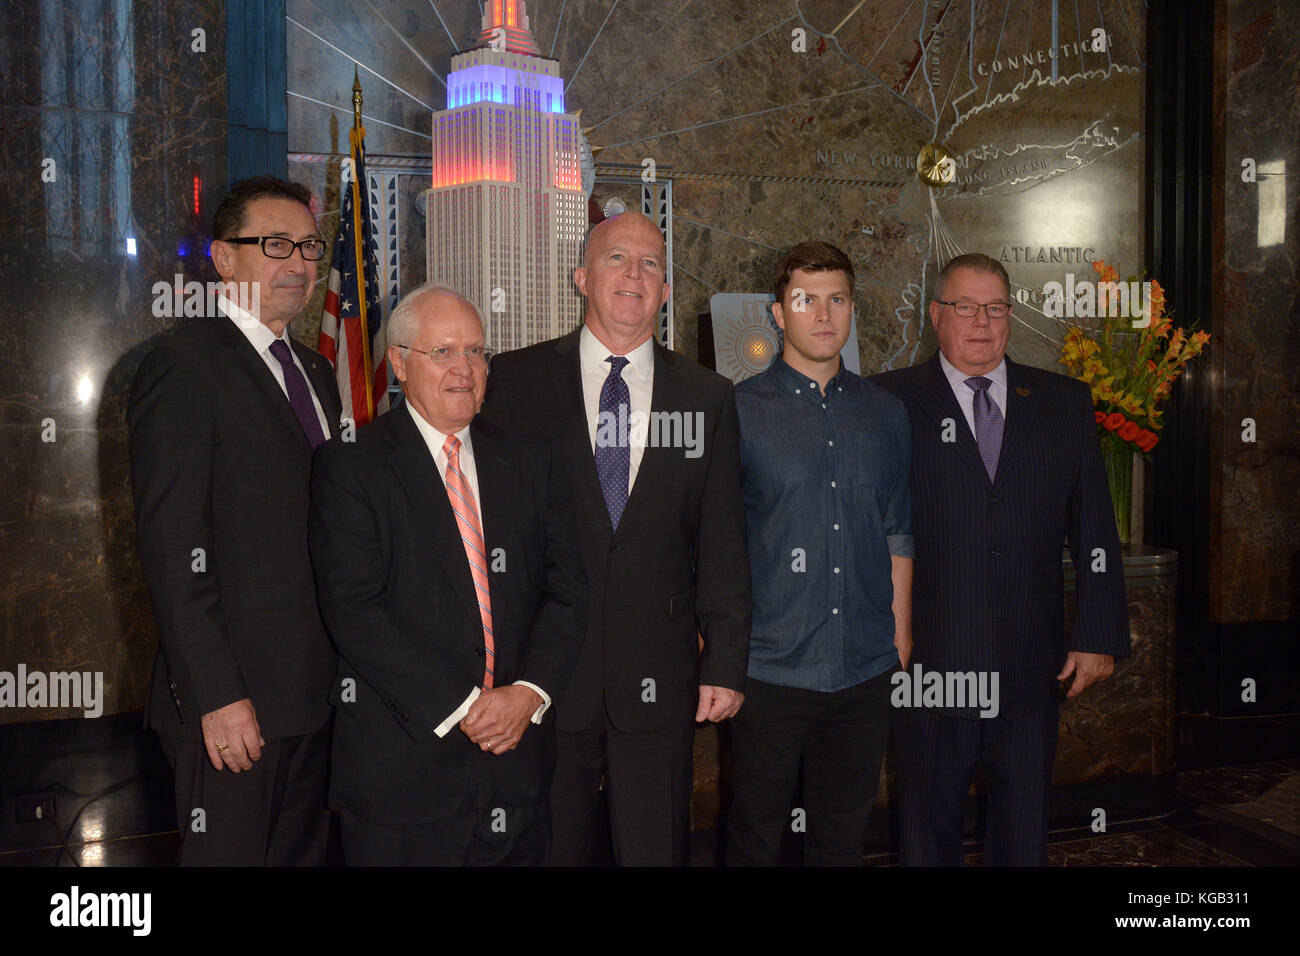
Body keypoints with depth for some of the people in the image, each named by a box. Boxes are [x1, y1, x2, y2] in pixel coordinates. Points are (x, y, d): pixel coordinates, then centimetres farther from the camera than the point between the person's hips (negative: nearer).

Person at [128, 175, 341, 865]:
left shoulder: (315, 373, 16)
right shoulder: (183, 367, -9)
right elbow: (172, 550, -15)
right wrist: (217, 697, -18)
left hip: (317, 696, 8)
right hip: (232, 703, -7)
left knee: (306, 854, 16)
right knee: (229, 855, 4)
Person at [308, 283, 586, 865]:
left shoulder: (528, 461, 9)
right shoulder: (351, 464, -4)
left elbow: (567, 591, 5)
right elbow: (353, 609, -13)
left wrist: (530, 691, -11)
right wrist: (461, 705, -16)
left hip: (518, 753, 4)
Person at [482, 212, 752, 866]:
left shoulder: (707, 398, 7)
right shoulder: (515, 381, 1)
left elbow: (722, 548, 5)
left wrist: (725, 664, 1)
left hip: (658, 685, 1)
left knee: (658, 850, 10)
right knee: (551, 849, 11)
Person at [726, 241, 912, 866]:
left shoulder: (886, 414, 8)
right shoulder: (739, 410, -4)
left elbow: (898, 535, 13)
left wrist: (900, 642, 11)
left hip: (867, 671, 3)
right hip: (770, 668, -3)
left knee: (843, 838, 16)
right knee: (755, 839, 9)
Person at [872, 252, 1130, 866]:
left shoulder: (1065, 403, 8)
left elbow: (1095, 528, 8)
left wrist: (1100, 634, 4)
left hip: (1031, 669, 3)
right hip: (928, 662, -2)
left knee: (1024, 828, 15)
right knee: (928, 826, 11)